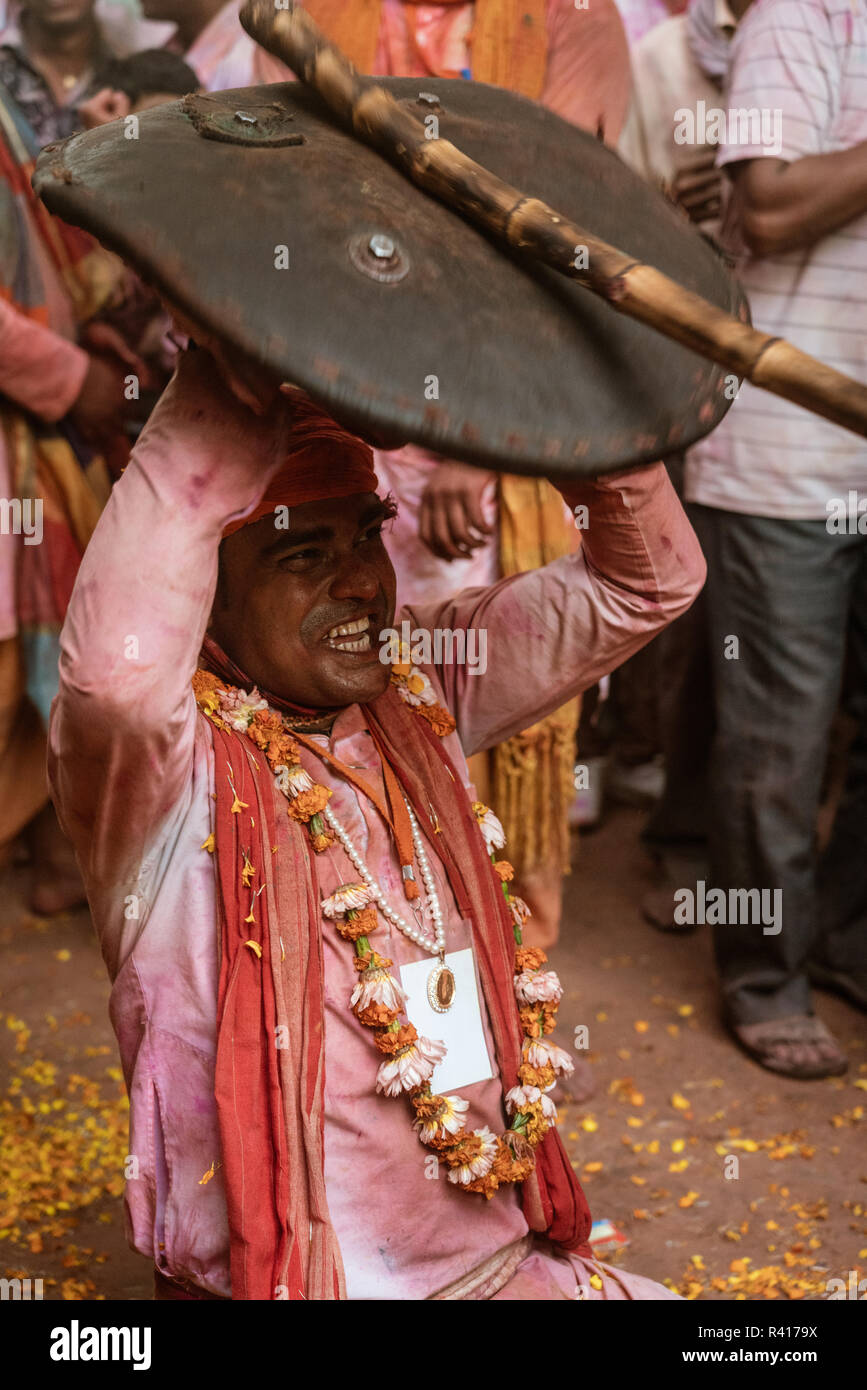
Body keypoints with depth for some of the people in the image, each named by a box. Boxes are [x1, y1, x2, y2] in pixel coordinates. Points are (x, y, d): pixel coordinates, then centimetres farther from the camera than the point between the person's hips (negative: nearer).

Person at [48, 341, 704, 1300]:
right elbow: (119, 657, -37)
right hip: (284, 1279, -5)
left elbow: (646, 581, 2)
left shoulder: (417, 693, 4)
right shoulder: (173, 759, -13)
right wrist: (224, 394, -34)